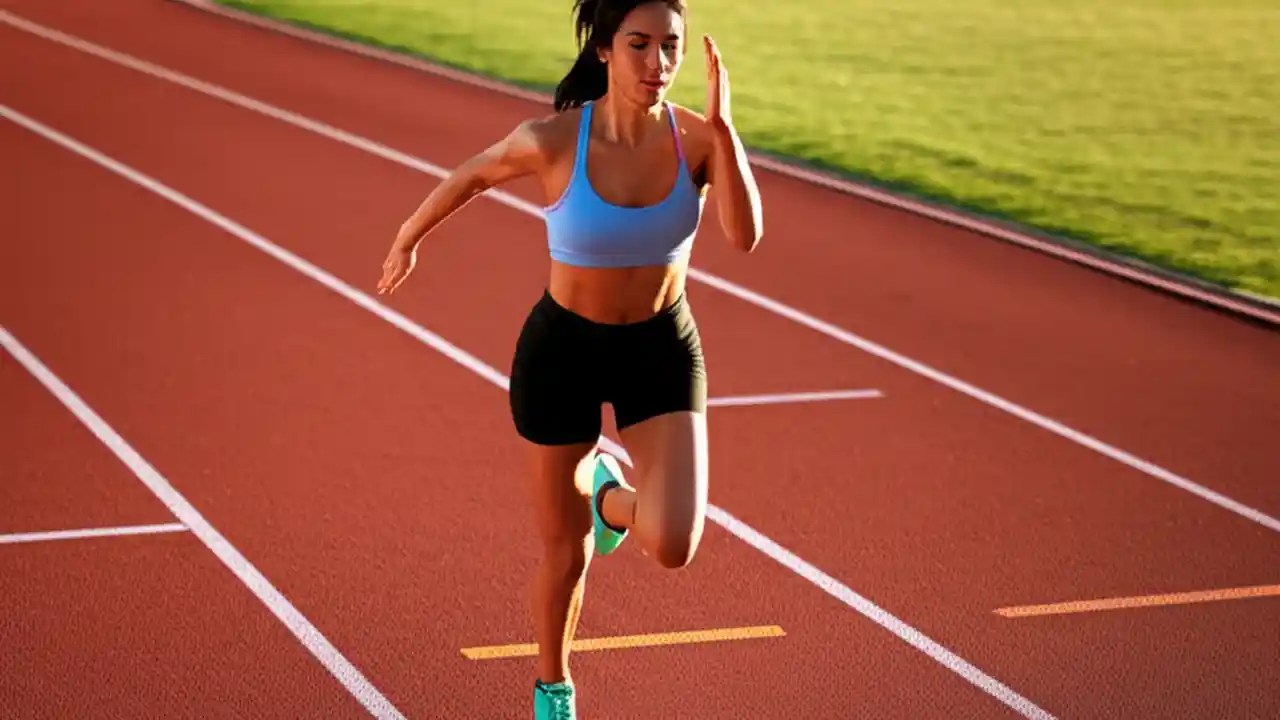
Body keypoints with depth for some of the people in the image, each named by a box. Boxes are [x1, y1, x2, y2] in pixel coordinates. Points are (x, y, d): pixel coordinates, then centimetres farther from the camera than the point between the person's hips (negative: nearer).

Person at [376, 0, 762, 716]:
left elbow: (746, 236, -31)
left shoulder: (697, 136, -17)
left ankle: (610, 490, 22)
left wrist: (723, 126, -39)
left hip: (662, 348, 1)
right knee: (567, 550, 11)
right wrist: (407, 240, 13)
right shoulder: (554, 140, -22)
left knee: (673, 547, -16)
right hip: (563, 349, -1)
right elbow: (473, 174, -1)